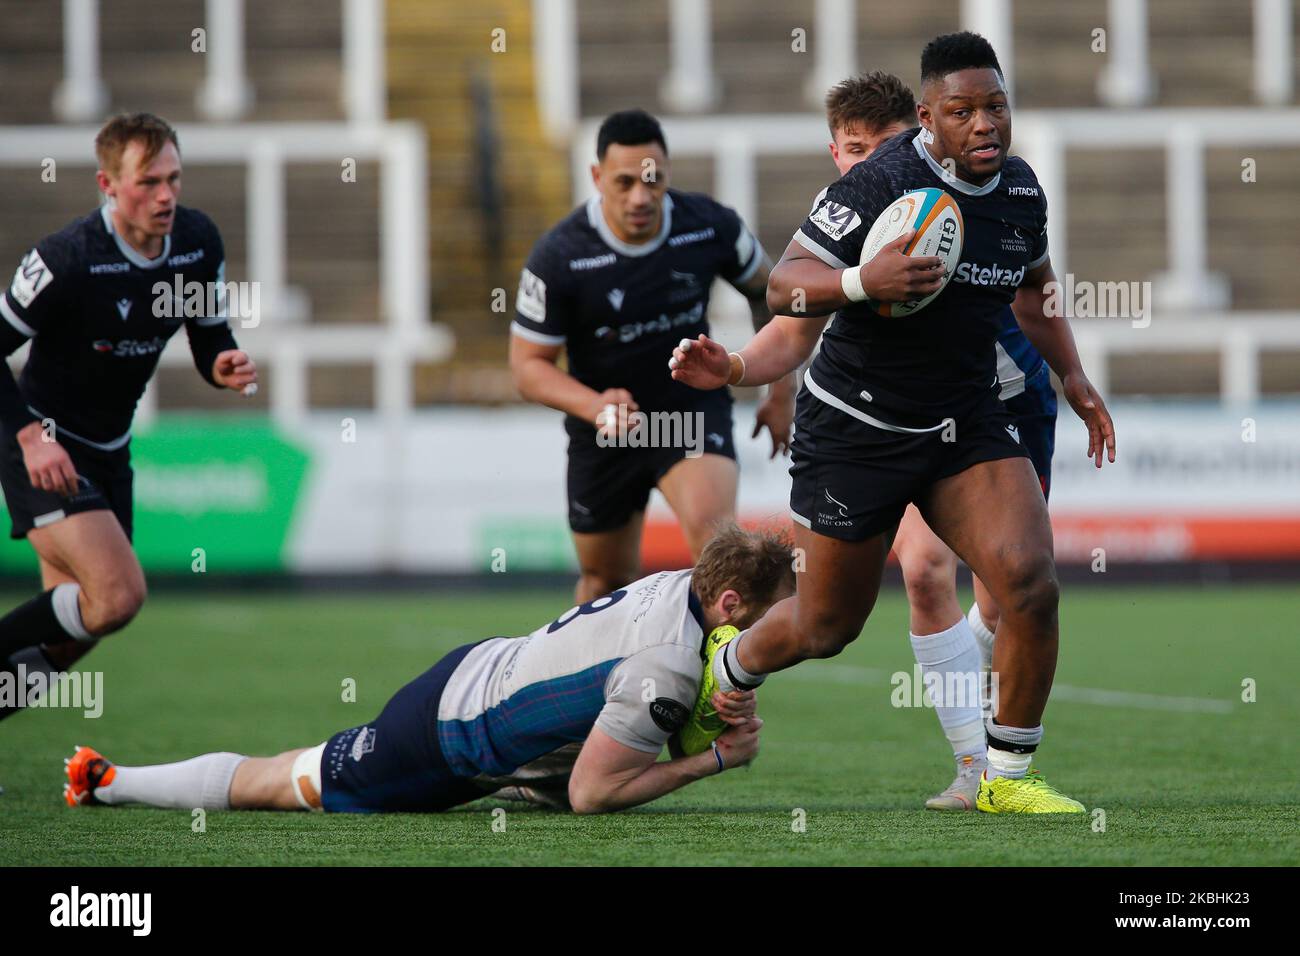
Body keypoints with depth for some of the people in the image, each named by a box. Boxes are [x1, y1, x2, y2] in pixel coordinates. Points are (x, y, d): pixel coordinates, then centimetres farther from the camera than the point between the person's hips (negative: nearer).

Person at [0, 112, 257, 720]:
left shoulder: (198, 241, -5)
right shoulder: (67, 258, -24)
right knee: (119, 594, -23)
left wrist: (224, 367, -16)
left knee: (73, 622, 10)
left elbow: (210, 339, 7)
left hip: (108, 451, 7)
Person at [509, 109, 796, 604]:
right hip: (604, 432, 0)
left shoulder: (710, 225, -15)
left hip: (695, 405, 0)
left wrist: (782, 390, 6)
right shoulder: (558, 256, -21)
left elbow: (766, 289, 5)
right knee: (607, 577, 15)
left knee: (711, 528, -28)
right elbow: (528, 365, -14)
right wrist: (594, 406, -32)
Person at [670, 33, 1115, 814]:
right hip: (856, 428, -5)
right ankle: (722, 673, 42)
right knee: (827, 625, 7)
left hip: (968, 425, 5)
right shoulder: (881, 183, -19)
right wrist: (865, 282, -36)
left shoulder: (1022, 190, 2)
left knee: (1032, 583, -16)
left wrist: (1073, 375, 16)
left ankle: (1008, 777, -1)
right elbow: (784, 285, -19)